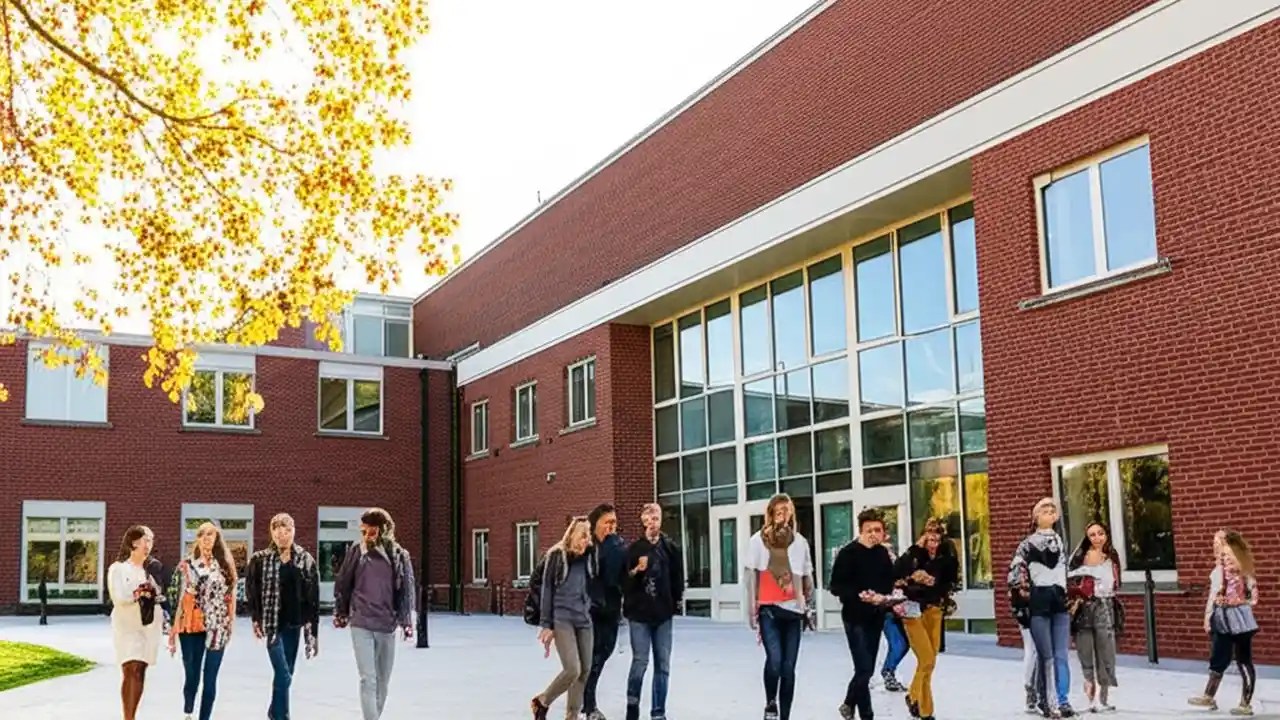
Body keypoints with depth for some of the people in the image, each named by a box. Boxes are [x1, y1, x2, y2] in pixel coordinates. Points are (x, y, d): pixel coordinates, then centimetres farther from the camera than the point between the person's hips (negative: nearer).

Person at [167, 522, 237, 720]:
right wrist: (174, 629, -6)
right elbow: (176, 597, -2)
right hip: (191, 628, -1)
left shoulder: (224, 566, 8)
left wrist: (231, 621, 4)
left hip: (217, 629, 1)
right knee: (192, 676, 6)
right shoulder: (186, 566, 2)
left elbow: (230, 596, 10)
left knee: (210, 679, 1)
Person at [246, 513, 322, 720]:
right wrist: (256, 618, -5)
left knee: (287, 674, 13)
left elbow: (313, 597, 1)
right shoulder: (260, 559, -4)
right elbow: (251, 590, 4)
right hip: (273, 623, -3)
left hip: (294, 623, 3)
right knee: (283, 676, -12)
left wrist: (313, 631, 0)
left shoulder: (305, 559, 0)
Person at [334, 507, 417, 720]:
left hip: (388, 626, 2)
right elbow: (342, 583, 6)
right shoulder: (357, 551, -3)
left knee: (383, 680, 12)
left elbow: (408, 590, 2)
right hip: (361, 624, -2)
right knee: (368, 679, -7)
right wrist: (340, 613, 8)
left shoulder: (399, 555, -2)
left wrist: (407, 621, -2)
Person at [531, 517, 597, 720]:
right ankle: (542, 701, 9)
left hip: (584, 619, 5)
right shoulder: (557, 556, -5)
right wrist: (546, 625, -8)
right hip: (562, 619, -5)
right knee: (572, 669, -15)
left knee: (585, 670, 2)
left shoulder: (588, 557, 9)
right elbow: (547, 591, -4)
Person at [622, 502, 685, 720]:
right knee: (640, 661, -5)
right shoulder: (634, 548, 1)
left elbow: (677, 578, 8)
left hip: (663, 613, 2)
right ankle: (632, 702, 16)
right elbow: (623, 579, 0)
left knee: (663, 664, 4)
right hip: (639, 613, -2)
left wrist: (677, 601, 1)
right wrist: (636, 571, -18)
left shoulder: (671, 548, 6)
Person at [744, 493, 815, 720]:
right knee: (774, 659, -19)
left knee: (789, 667, 3)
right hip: (769, 609, -2)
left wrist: (809, 608, 14)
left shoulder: (800, 541, 7)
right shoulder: (758, 540, 0)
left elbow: (807, 577, 13)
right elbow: (750, 576, -1)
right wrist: (752, 610, -4)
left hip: (793, 610, 3)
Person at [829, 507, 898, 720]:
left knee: (867, 669, 14)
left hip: (876, 618, 6)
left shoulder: (883, 553, 5)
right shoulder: (848, 553, -13)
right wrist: (859, 595, -27)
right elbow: (836, 587, -14)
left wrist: (887, 598, -6)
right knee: (864, 669, -10)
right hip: (855, 618, -6)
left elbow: (889, 583, 14)